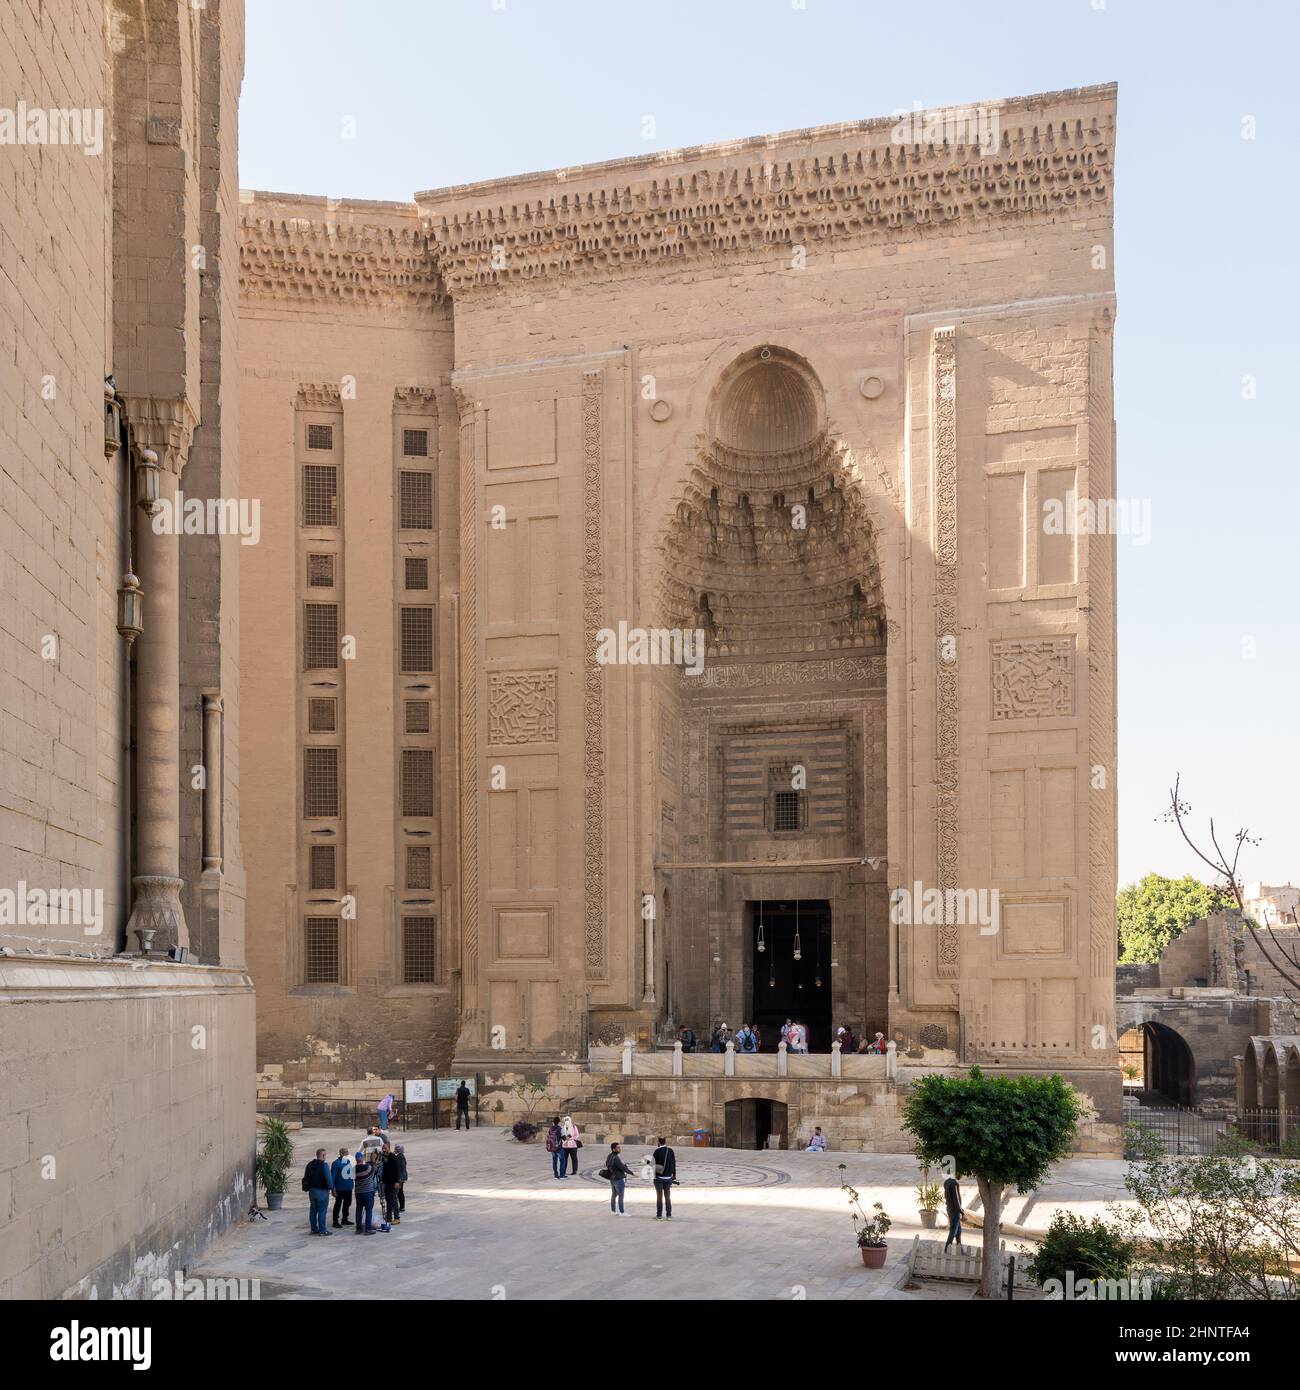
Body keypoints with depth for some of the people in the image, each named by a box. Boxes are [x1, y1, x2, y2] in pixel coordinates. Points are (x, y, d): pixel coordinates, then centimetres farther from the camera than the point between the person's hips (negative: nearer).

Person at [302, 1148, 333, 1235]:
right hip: (322, 1191, -7)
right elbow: (328, 1178, -19)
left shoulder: (310, 1165, 9)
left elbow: (306, 1178, 15)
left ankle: (314, 1229, 18)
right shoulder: (324, 1165, -15)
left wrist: (307, 1188, 22)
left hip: (312, 1191, 7)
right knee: (322, 1211, -4)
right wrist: (332, 1188, -8)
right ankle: (322, 1230, -3)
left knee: (313, 1210, 13)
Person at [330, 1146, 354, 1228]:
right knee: (338, 1205, -2)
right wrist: (333, 1188, -17)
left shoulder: (349, 1161, 6)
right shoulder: (336, 1163, -14)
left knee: (347, 1204, 16)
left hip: (349, 1187, 7)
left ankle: (345, 1219, 28)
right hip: (340, 1188, -7)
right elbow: (332, 1176, -14)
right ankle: (335, 1221, 4)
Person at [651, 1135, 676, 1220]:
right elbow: (674, 1164, 4)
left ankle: (659, 1215, 3)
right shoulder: (670, 1151, 0)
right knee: (667, 1197, 9)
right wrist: (674, 1175, 13)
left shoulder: (657, 1151, -10)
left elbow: (654, 1163, -7)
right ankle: (668, 1215, 8)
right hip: (668, 1177, 3)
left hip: (659, 1177, -3)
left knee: (659, 1197, 2)